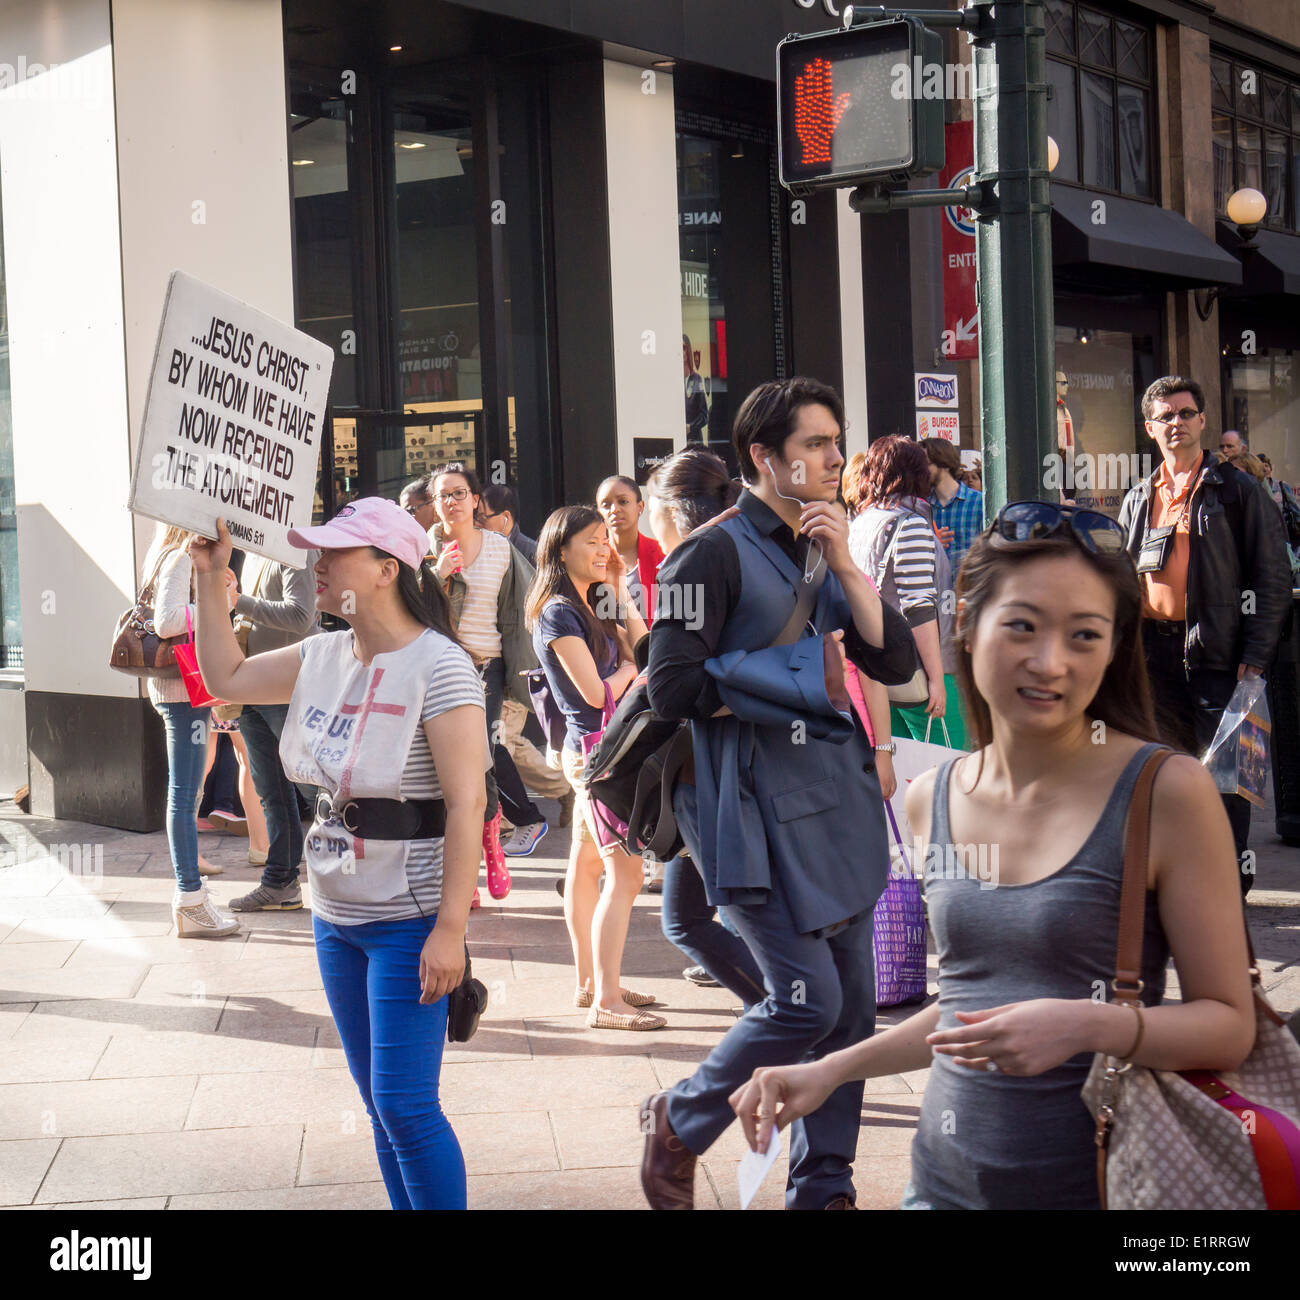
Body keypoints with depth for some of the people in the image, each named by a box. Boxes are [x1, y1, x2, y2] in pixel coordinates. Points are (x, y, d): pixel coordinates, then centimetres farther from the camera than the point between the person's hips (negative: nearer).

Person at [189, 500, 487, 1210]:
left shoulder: (438, 666, -16)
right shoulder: (323, 656, 8)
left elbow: (466, 803, -20)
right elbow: (227, 678, 21)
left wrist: (449, 930, -24)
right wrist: (211, 578, 13)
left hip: (408, 923, -8)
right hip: (336, 916, 8)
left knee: (405, 1107, -7)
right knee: (379, 1106, 14)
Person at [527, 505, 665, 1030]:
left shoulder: (589, 609, 15)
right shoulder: (558, 613, -14)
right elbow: (597, 692, -17)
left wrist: (621, 593, 8)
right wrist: (626, 668, 1)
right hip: (595, 749, -10)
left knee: (586, 867, 14)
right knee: (625, 873, -13)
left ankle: (589, 983, 22)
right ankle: (606, 1001, -12)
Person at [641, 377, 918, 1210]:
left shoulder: (823, 551, 16)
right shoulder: (715, 553, -8)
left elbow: (896, 662, 7)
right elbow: (674, 687, -16)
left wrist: (845, 564, -6)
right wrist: (804, 684, -8)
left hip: (838, 793, 7)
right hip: (759, 804, -7)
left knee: (852, 1004, 8)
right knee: (808, 999, -10)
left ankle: (823, 1187, 22)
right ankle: (680, 1120, 15)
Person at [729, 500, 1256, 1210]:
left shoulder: (1168, 791, -13)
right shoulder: (930, 799, 2)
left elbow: (1229, 1025, -9)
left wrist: (1091, 1025, -25)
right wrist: (830, 1071, 10)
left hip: (1099, 1179, -4)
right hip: (947, 1177, 4)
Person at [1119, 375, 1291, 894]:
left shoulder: (1238, 490, 1)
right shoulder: (1138, 499, 15)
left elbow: (1273, 576, -3)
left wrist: (1255, 657, -10)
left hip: (1216, 652, -4)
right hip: (1154, 650, 5)